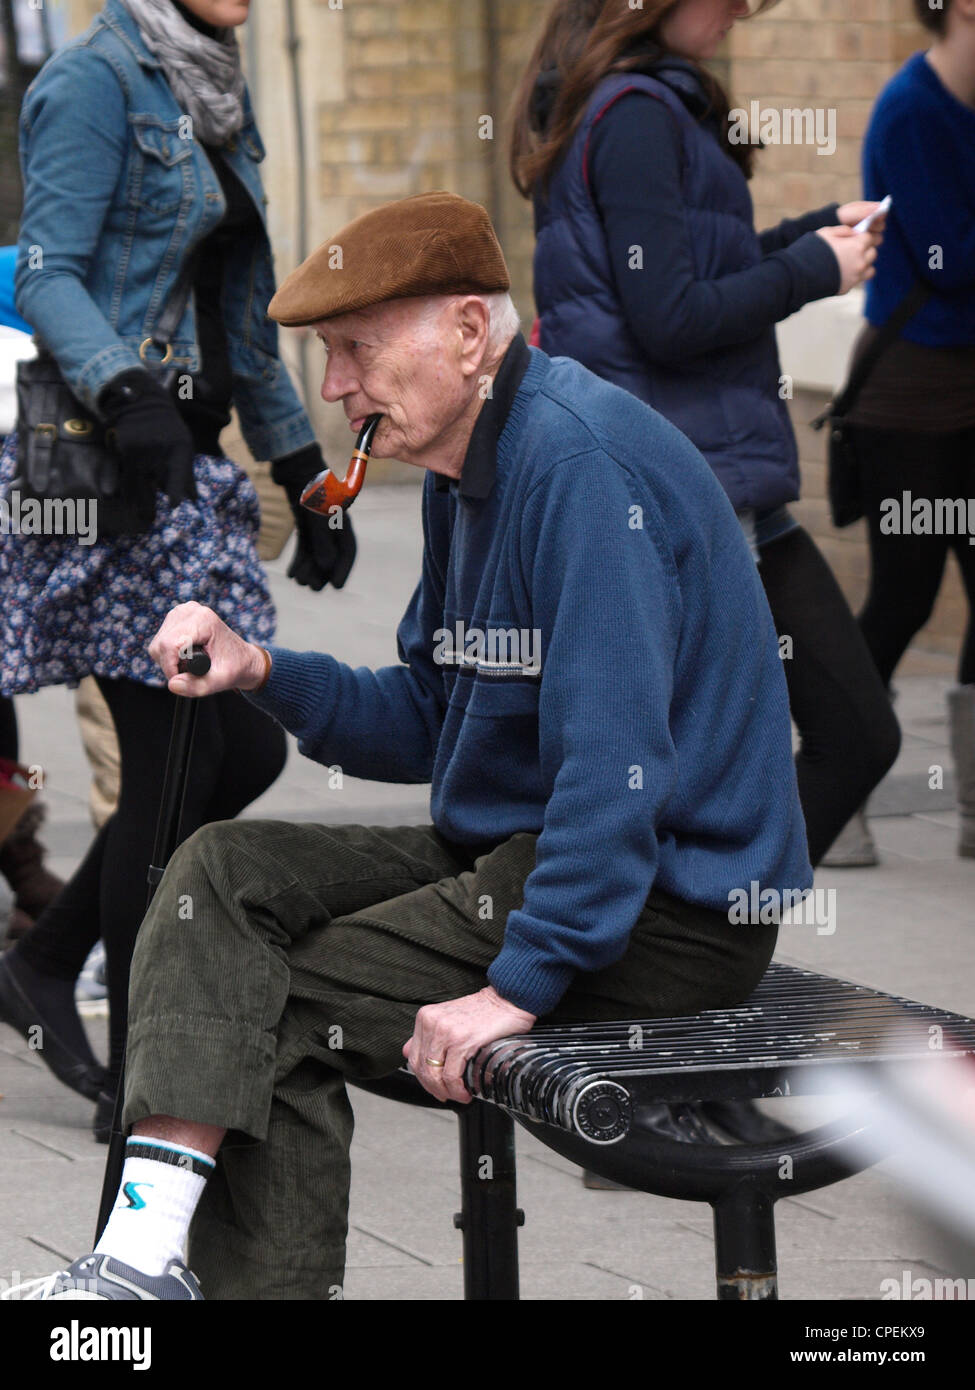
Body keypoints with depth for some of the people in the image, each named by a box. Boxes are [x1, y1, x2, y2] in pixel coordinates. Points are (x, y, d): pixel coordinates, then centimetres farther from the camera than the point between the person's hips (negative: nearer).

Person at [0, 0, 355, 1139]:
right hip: (109, 468, -9)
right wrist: (125, 391, -34)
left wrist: (306, 476, 22)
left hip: (188, 464, 9)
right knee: (172, 762, -8)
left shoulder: (215, 98, 18)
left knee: (247, 747, 6)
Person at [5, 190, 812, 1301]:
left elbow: (616, 749, -28)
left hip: (664, 905, -10)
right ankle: (152, 1246, -15)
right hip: (512, 852, 10)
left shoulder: (578, 460, -20)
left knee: (278, 1012, -12)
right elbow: (426, 724, 17)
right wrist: (261, 673, 0)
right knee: (222, 869, -2)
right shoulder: (466, 470, 12)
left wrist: (524, 978, -28)